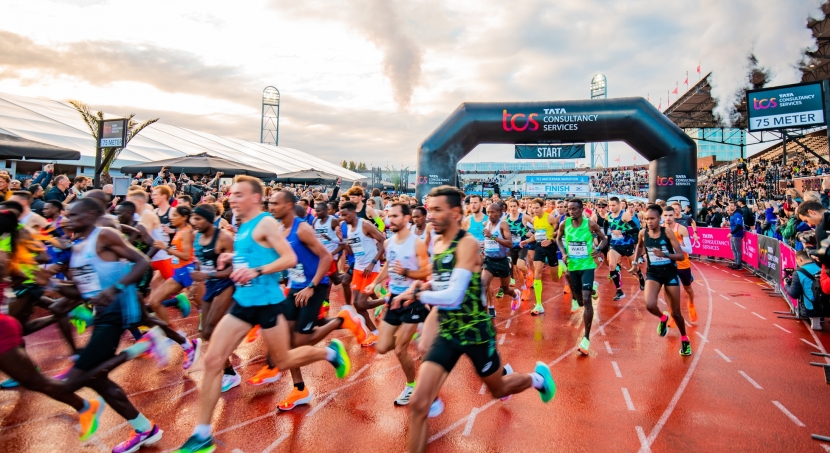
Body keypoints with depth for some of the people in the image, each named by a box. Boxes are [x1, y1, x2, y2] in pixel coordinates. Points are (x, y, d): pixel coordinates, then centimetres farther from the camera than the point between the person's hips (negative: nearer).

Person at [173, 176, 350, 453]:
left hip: (267, 302, -8)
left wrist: (256, 271, -31)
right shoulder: (242, 227, 11)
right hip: (242, 302, 8)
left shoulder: (265, 223, -14)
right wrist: (232, 258, 8)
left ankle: (331, 351, 34)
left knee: (283, 362, 8)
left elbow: (290, 259, -20)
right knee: (212, 361, 1)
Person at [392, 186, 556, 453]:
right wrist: (421, 286, -4)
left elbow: (453, 296, -29)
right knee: (418, 404, -6)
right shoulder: (437, 245, 3)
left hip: (475, 331, -5)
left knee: (498, 391, 21)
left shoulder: (467, 244, -21)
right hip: (446, 332, 6)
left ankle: (538, 377, 52)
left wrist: (418, 296, -18)